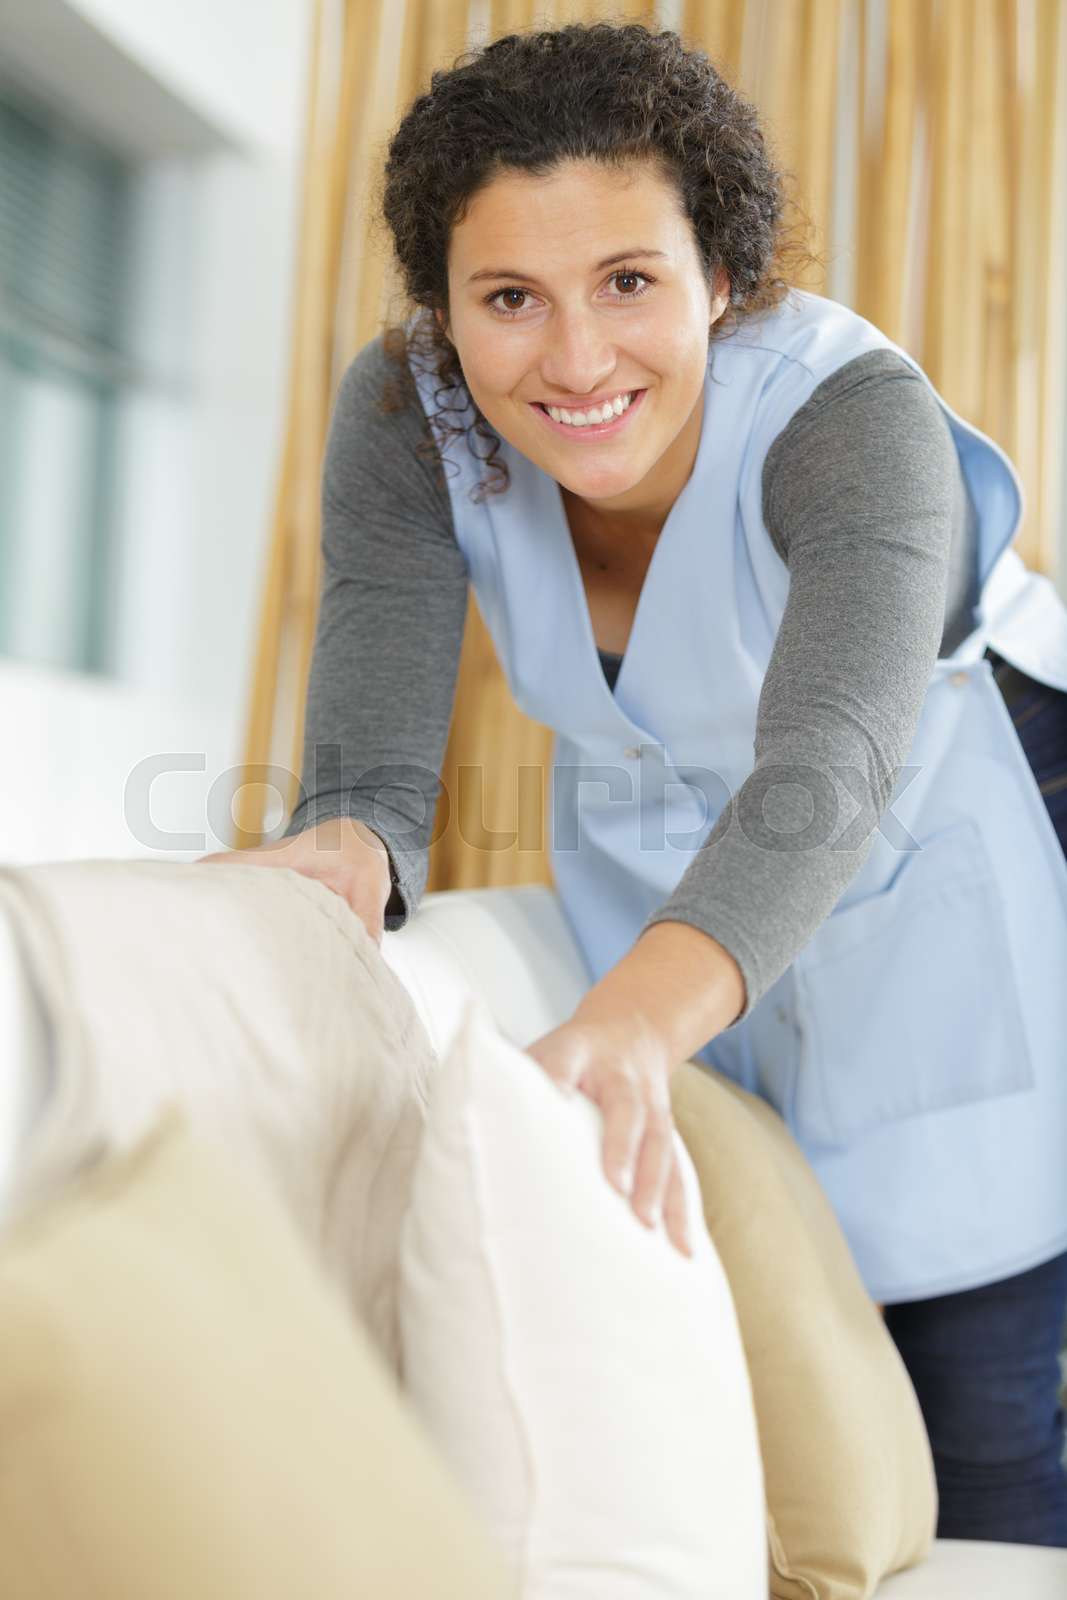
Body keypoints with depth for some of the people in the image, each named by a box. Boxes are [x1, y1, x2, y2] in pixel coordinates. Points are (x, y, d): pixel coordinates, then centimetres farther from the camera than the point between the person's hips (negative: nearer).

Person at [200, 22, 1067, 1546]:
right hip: (652, 876, 3)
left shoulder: (854, 409, -31)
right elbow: (376, 769, -28)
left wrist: (630, 1031, -64)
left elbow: (829, 771, -46)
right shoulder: (403, 417, -21)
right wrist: (340, 860, -53)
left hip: (918, 889, -3)